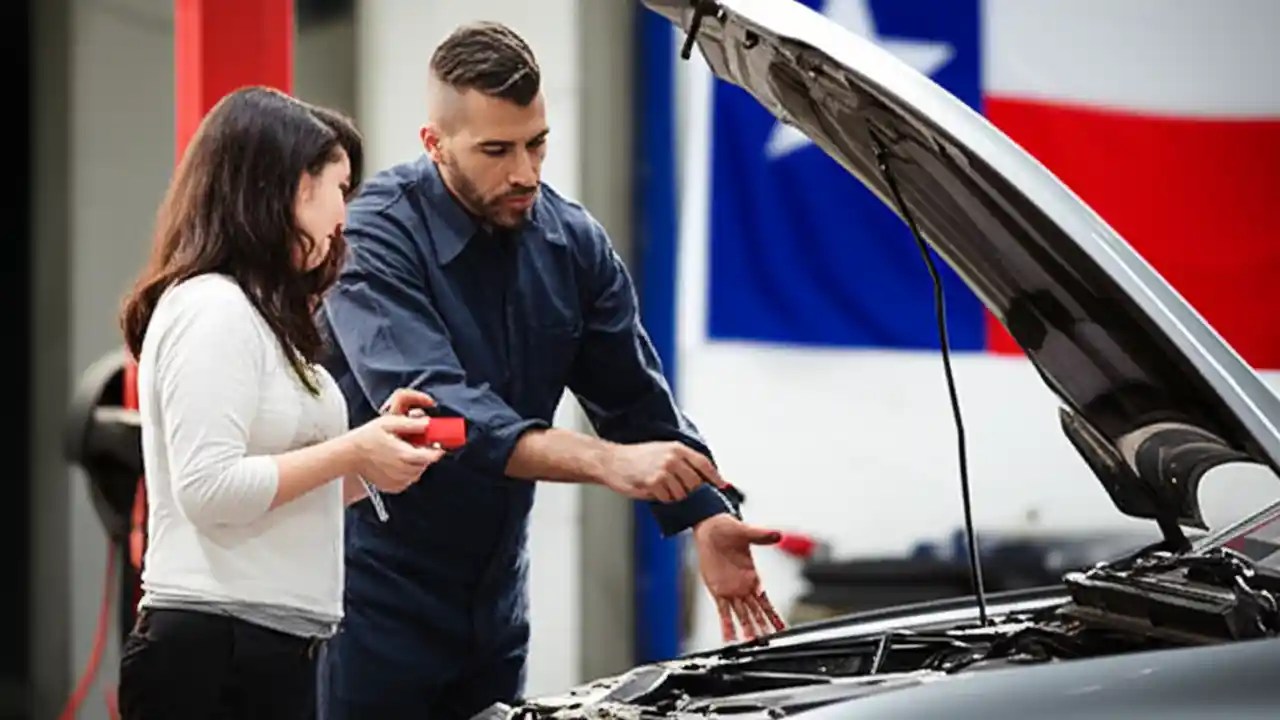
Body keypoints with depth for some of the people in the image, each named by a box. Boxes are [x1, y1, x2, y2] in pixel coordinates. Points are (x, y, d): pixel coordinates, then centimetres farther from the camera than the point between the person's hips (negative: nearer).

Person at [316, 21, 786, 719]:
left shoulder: (573, 242, 2)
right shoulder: (378, 237, -18)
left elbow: (636, 397, 4)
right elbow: (430, 405, -31)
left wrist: (706, 516, -14)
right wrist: (606, 461, -40)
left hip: (494, 602, 6)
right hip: (377, 601, -6)